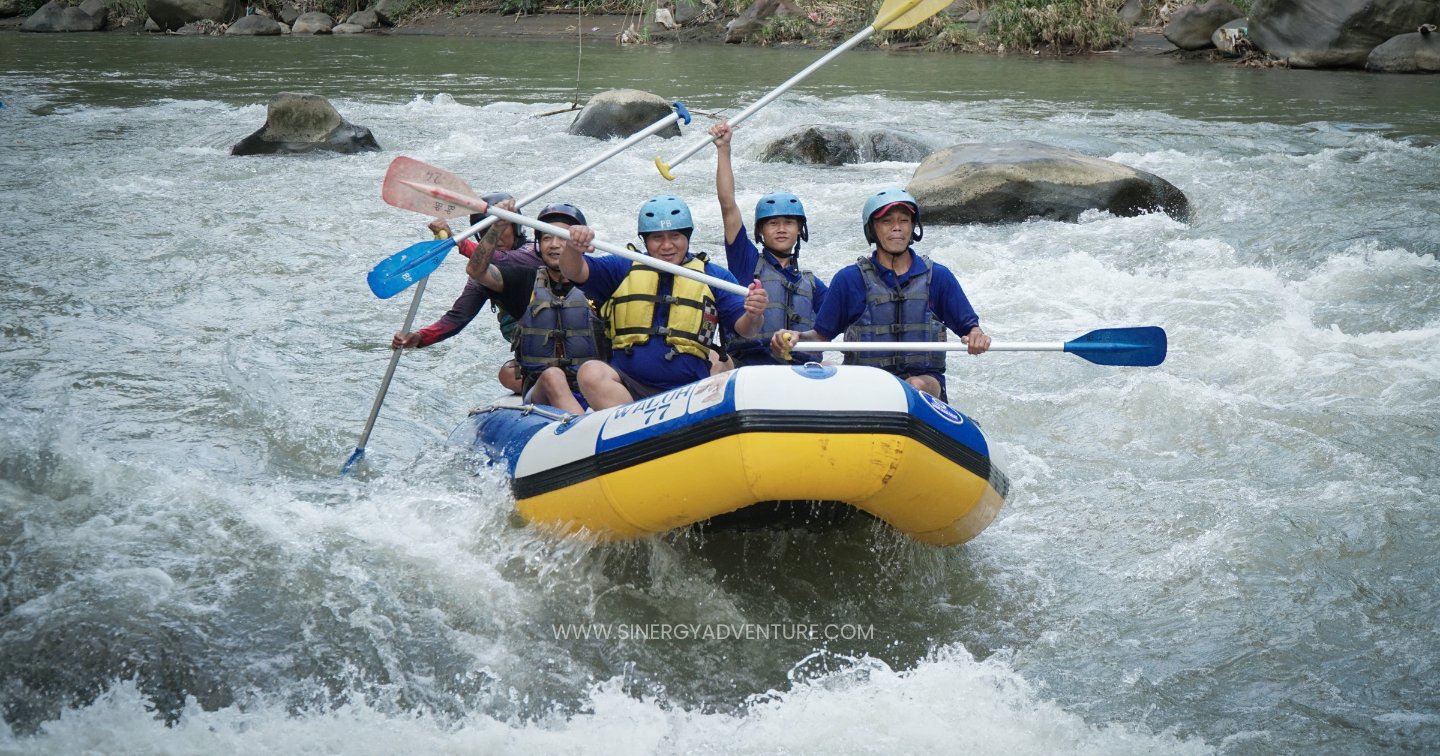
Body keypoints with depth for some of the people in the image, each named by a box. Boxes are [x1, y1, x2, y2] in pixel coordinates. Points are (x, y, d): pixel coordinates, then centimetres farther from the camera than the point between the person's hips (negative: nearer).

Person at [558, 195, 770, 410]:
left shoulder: (714, 277, 14)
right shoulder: (623, 269, 16)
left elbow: (743, 328, 5)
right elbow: (574, 272, 3)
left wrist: (753, 317, -21)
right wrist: (573, 248, -20)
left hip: (688, 391, -1)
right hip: (628, 385, 1)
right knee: (591, 372, -32)